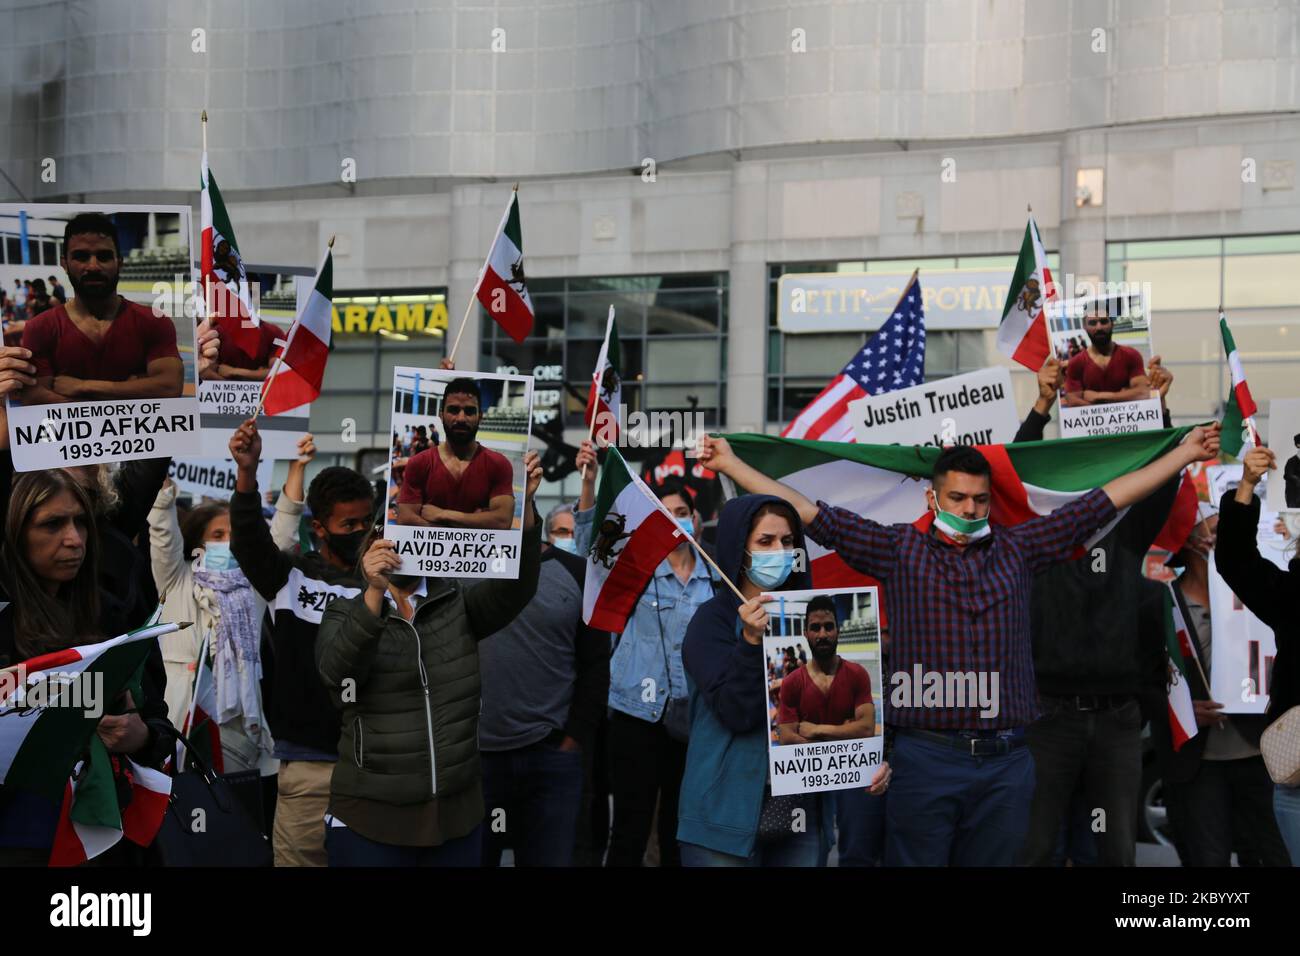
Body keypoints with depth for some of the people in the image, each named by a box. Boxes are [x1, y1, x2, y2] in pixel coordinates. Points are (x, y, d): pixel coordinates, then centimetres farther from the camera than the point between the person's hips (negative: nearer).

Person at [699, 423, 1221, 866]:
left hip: (1006, 763, 3)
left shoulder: (1016, 548, 11)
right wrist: (730, 464, -3)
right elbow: (814, 516, 1)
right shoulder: (899, 550, 4)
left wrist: (1184, 453, 13)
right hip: (926, 758, -2)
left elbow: (1102, 502, 12)